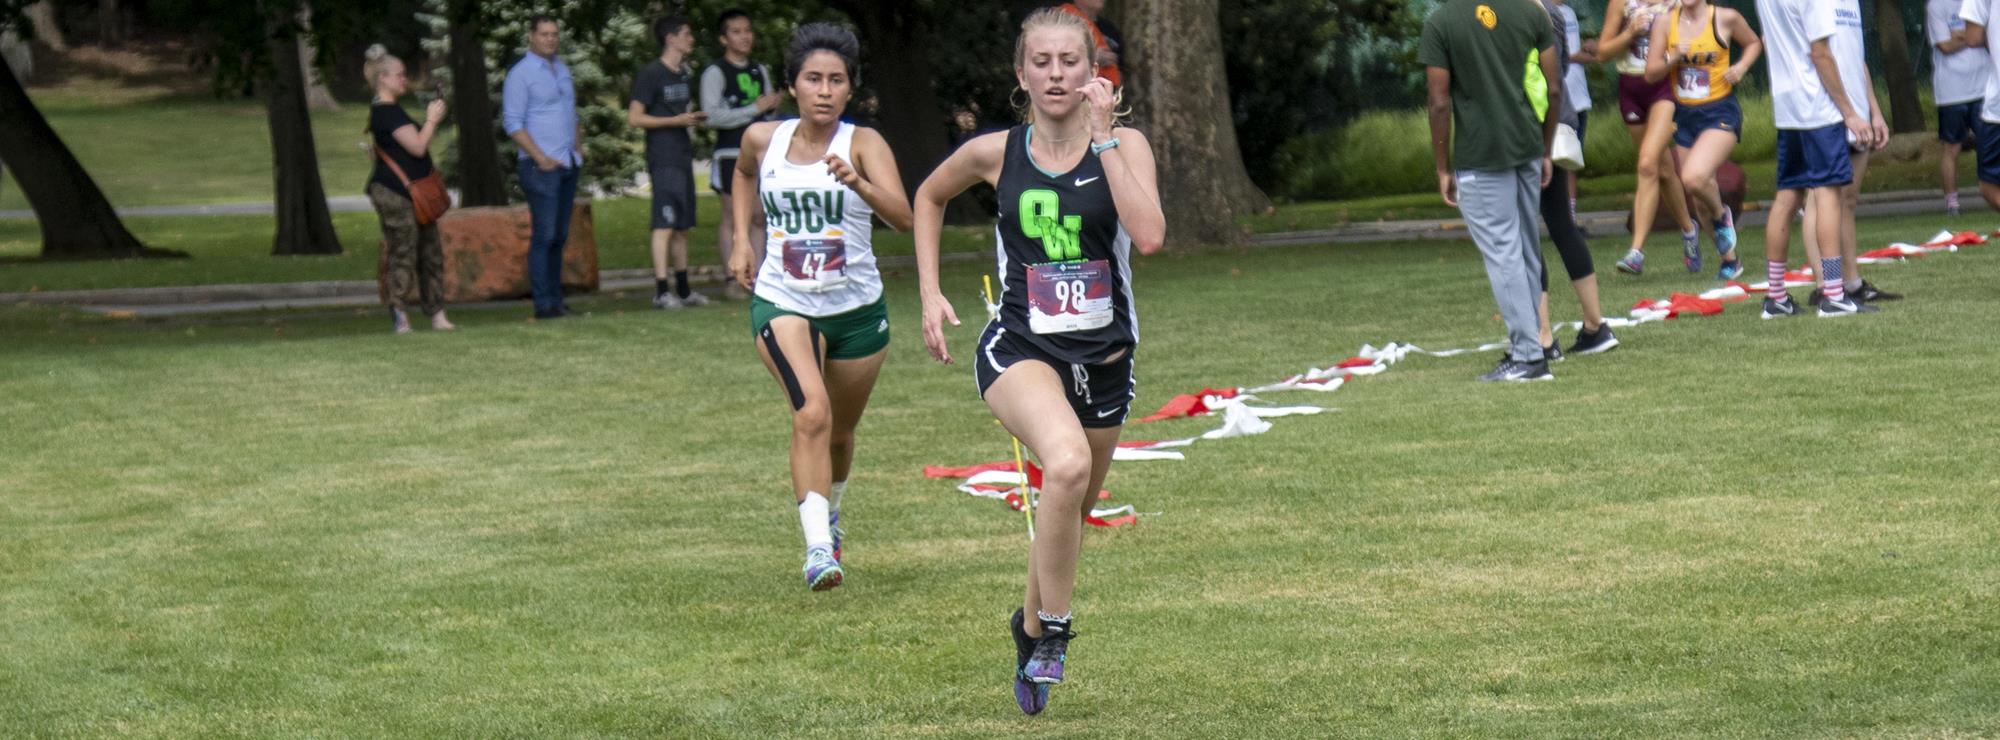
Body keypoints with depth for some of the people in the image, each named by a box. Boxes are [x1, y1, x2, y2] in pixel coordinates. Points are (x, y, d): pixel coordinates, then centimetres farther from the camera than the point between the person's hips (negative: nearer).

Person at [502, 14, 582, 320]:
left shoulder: (562, 70, 16)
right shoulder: (521, 74, -7)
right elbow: (512, 122, -11)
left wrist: (578, 147, 11)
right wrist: (540, 158, -15)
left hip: (568, 165, 7)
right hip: (541, 167, -7)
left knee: (560, 236, 8)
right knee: (544, 234, -11)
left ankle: (555, 298, 12)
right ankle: (543, 304, -11)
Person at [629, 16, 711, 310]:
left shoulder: (683, 73, 17)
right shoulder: (651, 74, -9)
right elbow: (634, 117, -13)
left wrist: (694, 118, 6)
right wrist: (676, 120, -17)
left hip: (682, 156, 9)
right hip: (663, 159, -9)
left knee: (682, 226, 11)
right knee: (665, 224, -12)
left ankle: (683, 289, 17)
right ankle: (661, 291, -14)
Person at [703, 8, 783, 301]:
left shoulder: (760, 71, 16)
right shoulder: (715, 73, -4)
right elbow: (713, 116, -14)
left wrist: (775, 105, -1)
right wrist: (755, 109, -14)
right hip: (731, 155, -6)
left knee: (759, 218, 4)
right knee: (732, 219, -4)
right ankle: (732, 281, -1)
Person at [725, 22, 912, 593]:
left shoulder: (863, 144, -11)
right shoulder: (763, 140, -2)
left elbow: (903, 218, -27)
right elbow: (743, 174, 25)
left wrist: (858, 183, -44)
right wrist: (741, 241, 14)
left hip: (857, 310, 0)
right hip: (782, 304, 0)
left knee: (840, 430, 17)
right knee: (812, 413, -25)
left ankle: (829, 514, 49)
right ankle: (818, 547, -30)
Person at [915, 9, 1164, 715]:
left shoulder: (1124, 145, -5)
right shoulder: (996, 152, -2)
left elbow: (1150, 235, -23)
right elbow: (930, 196, 19)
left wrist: (1103, 137, -21)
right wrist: (930, 293, 10)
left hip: (1103, 357, 2)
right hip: (1020, 349, -2)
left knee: (1071, 511, 18)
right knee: (1067, 463, -33)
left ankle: (1031, 624, 48)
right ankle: (1055, 627, -17)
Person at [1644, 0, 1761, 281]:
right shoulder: (1666, 23, 1)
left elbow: (1754, 43, 13)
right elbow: (1651, 74, 2)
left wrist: (1741, 67, -6)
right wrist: (1674, 58, -16)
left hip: (1720, 113, -5)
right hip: (1684, 115, 5)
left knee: (1694, 178, -28)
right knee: (1700, 200, 10)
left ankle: (1722, 216, 4)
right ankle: (1729, 259, 29)